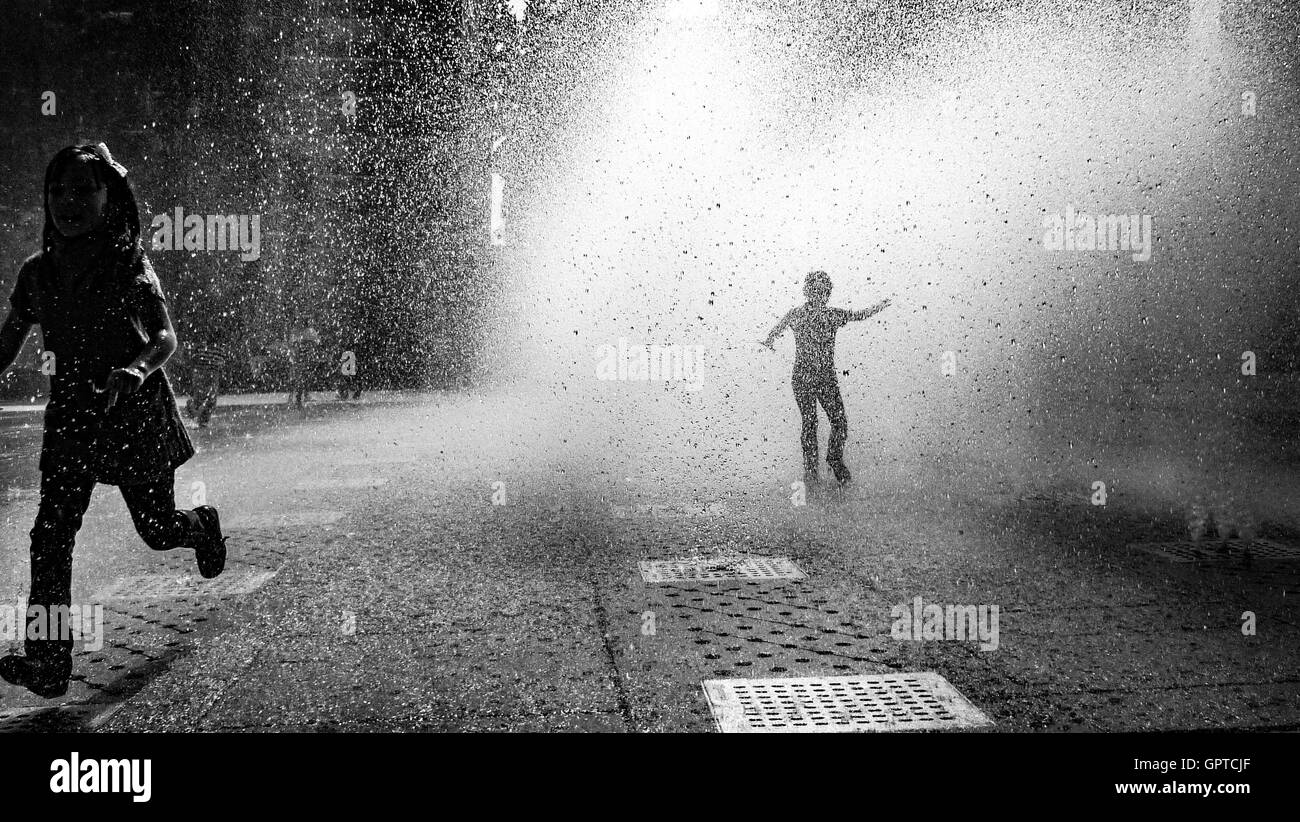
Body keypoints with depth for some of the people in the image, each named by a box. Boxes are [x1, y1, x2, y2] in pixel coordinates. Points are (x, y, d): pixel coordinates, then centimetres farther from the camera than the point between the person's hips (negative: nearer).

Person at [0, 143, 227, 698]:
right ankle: (48, 661, -7)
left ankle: (204, 524, 46)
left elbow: (166, 337, -14)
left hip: (136, 408, -2)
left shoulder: (132, 265, -9)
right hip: (72, 410, 3)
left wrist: (136, 369, -34)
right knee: (50, 533, -10)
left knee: (157, 528, 9)